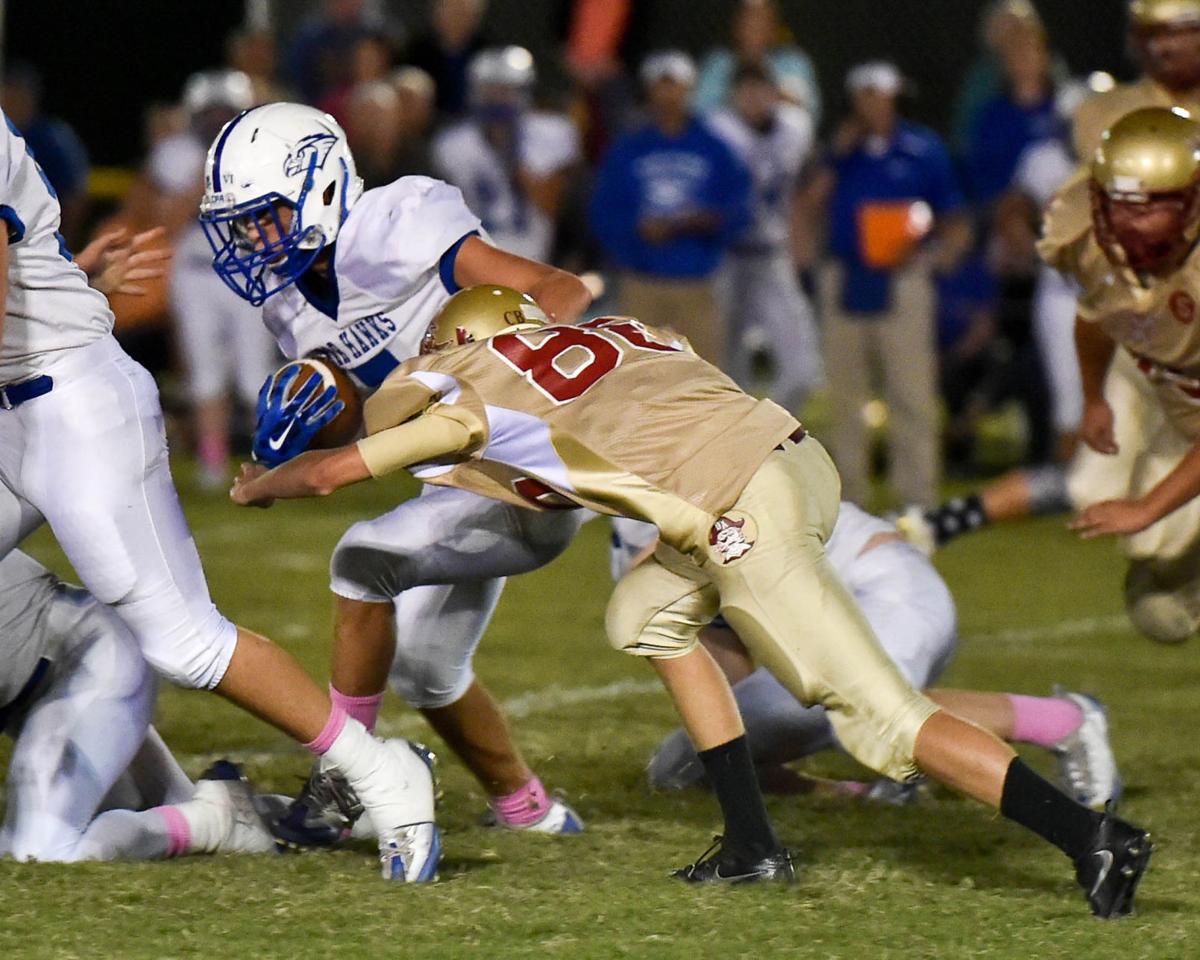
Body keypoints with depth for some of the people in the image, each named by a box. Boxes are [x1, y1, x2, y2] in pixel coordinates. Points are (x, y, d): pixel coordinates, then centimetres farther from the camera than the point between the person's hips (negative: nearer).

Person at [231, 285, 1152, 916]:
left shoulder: (478, 394, 12)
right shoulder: (609, 333, 27)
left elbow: (334, 470, 22)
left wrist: (258, 485, 41)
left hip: (748, 516, -8)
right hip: (796, 456, 8)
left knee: (881, 714, -4)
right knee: (648, 618, 25)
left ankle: (1094, 836, -12)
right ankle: (753, 845, 23)